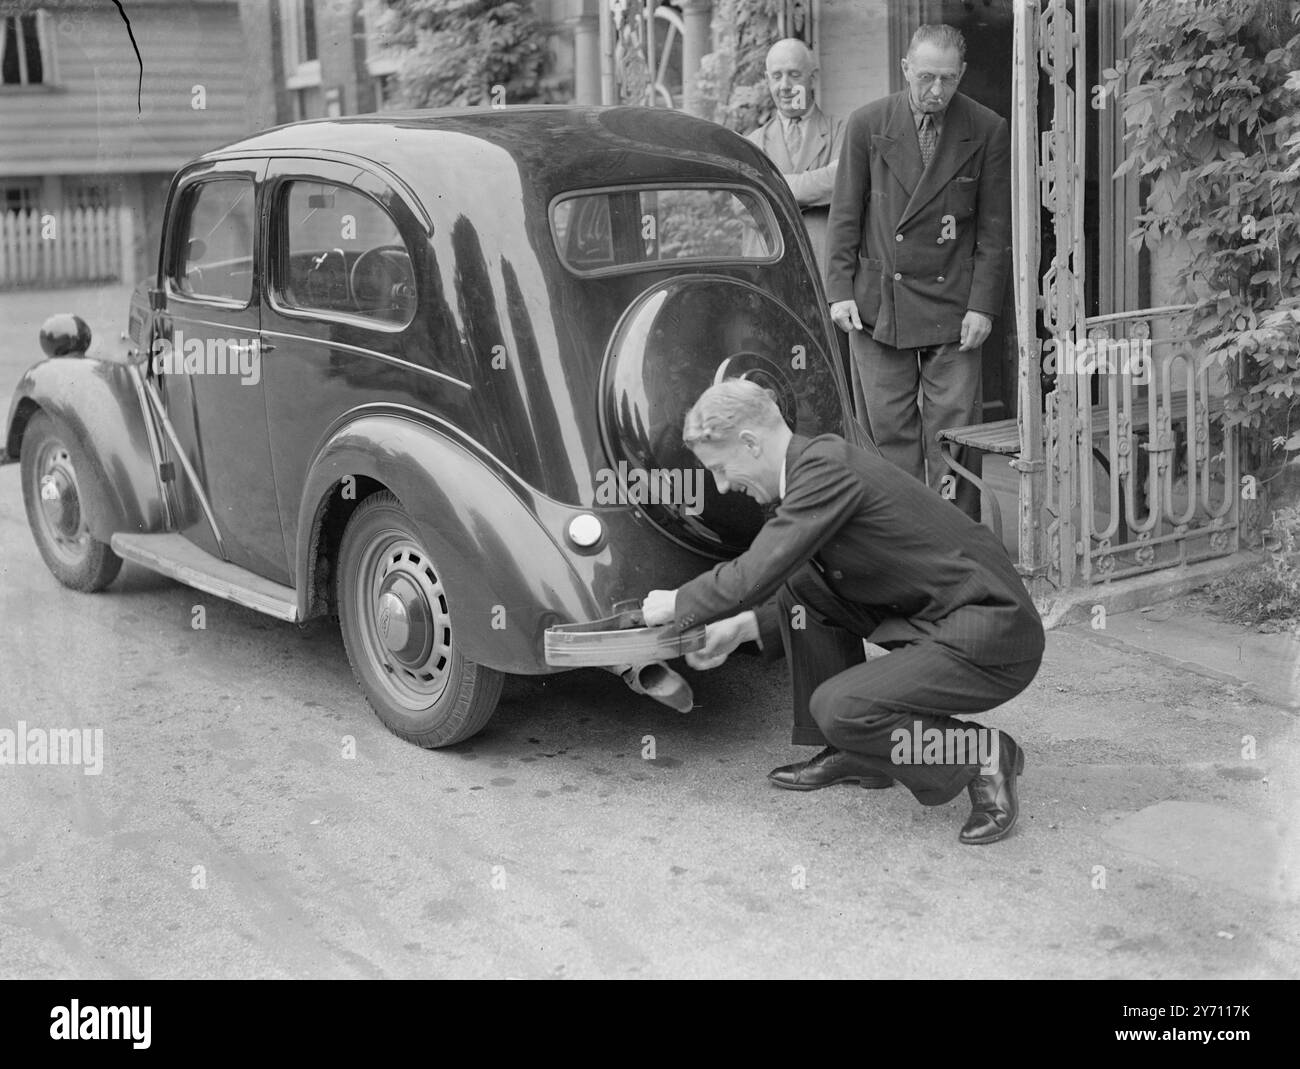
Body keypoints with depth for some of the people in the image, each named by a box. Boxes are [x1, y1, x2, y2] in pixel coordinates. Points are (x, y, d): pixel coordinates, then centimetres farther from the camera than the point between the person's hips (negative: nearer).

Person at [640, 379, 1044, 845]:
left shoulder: (827, 467, -19)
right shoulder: (820, 461, 11)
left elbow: (756, 575, -21)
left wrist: (678, 603, -4)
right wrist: (741, 627, 17)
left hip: (993, 641, -10)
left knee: (838, 707, -21)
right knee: (801, 583, 9)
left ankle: (984, 756, 0)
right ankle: (852, 752, 15)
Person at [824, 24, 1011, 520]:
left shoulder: (988, 131, 1)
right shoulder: (867, 125, 2)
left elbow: (995, 228, 2)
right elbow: (844, 215, 6)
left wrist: (983, 305, -5)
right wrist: (839, 289, -2)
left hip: (953, 304, -1)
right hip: (877, 303, 1)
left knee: (952, 428, -1)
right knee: (888, 427, 2)